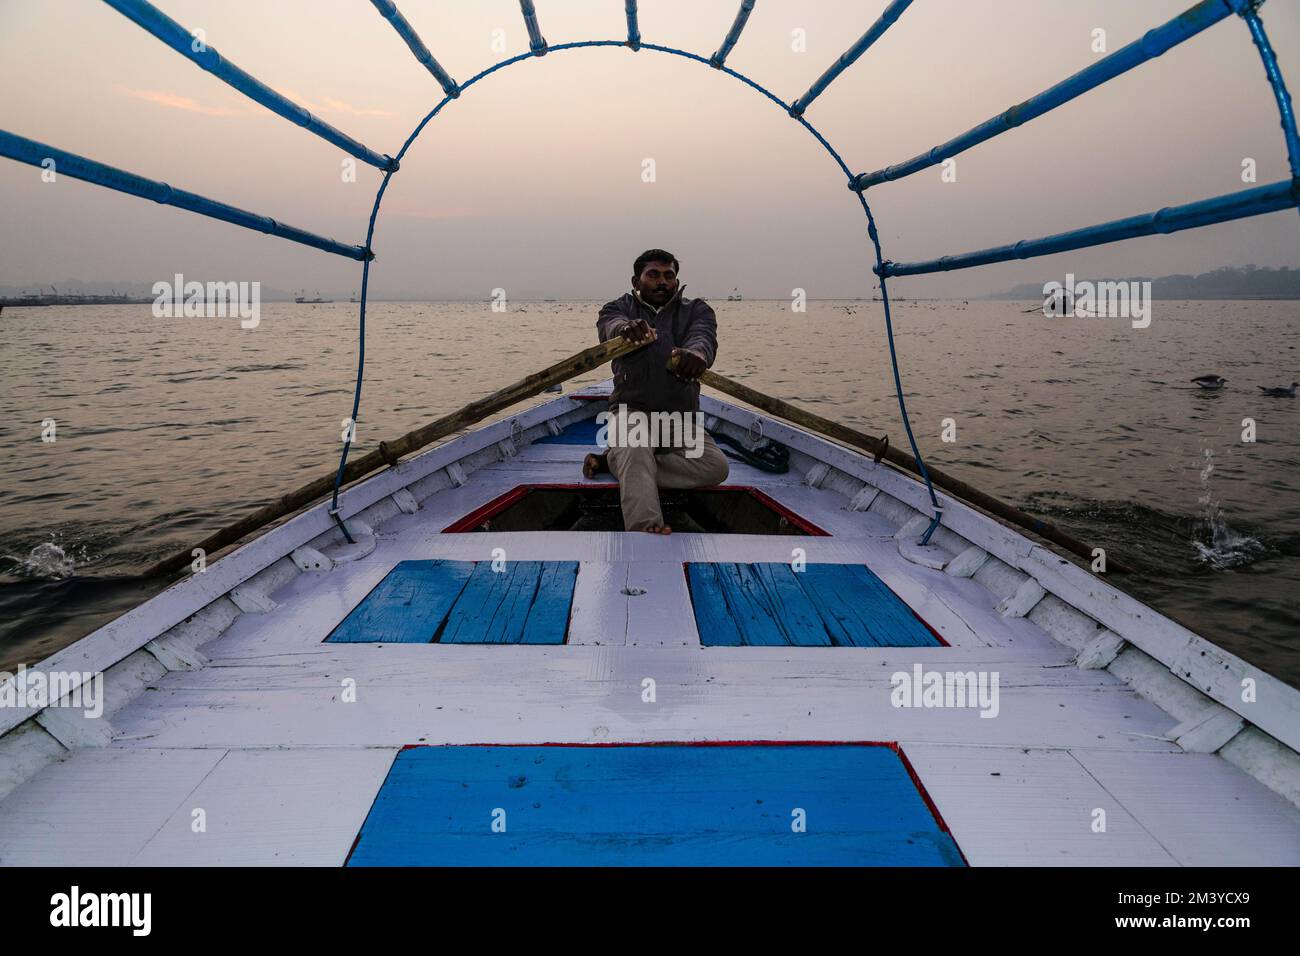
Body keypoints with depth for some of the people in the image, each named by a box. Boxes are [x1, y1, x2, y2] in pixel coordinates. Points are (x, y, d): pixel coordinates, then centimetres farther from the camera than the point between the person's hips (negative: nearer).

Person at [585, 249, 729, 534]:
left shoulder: (696, 310, 10)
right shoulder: (619, 308, 9)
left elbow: (704, 336, -16)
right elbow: (610, 325, -18)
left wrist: (696, 352, -44)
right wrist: (627, 328, -46)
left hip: (682, 417, 2)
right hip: (632, 409, -2)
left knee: (716, 465, -23)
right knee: (635, 452, -34)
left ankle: (612, 461, -16)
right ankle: (647, 531, -54)